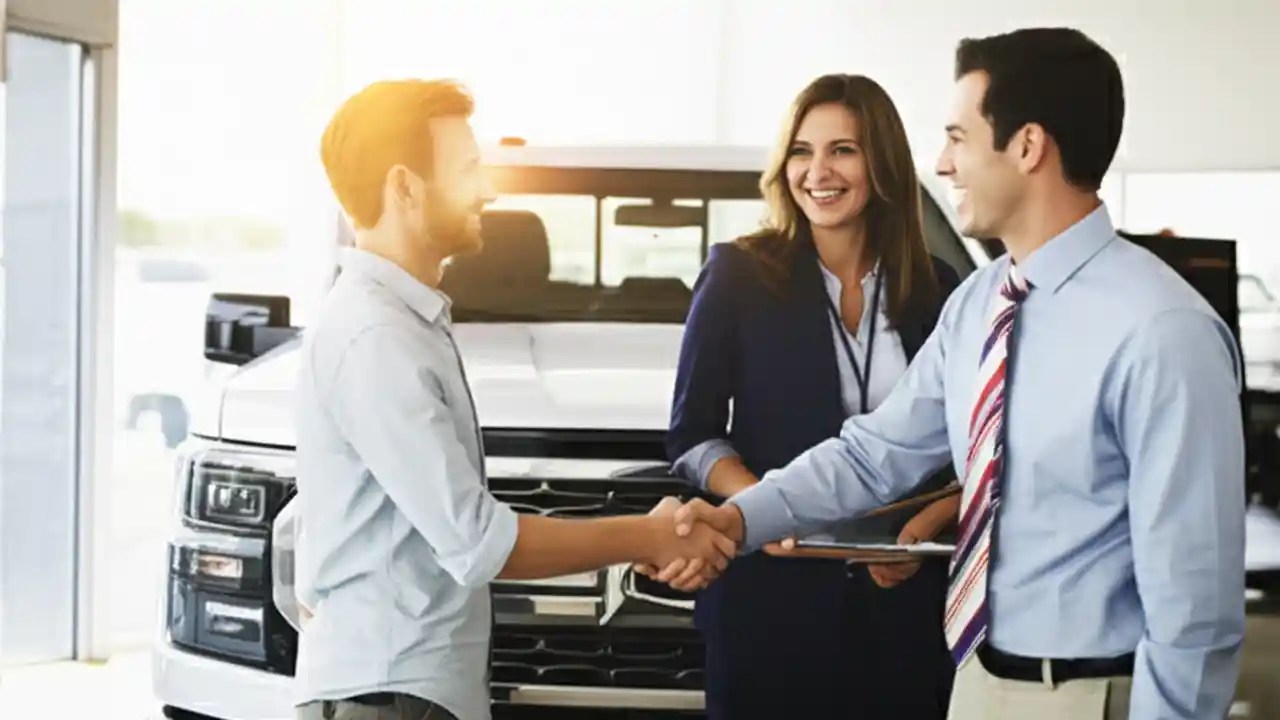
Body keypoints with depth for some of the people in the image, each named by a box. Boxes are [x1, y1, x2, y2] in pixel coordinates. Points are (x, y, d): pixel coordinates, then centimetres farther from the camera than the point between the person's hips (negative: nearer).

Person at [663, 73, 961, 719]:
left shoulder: (937, 288, 5)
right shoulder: (739, 274, -1)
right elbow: (692, 432, 0)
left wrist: (925, 527, -11)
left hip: (904, 600, 2)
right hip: (768, 593, -1)